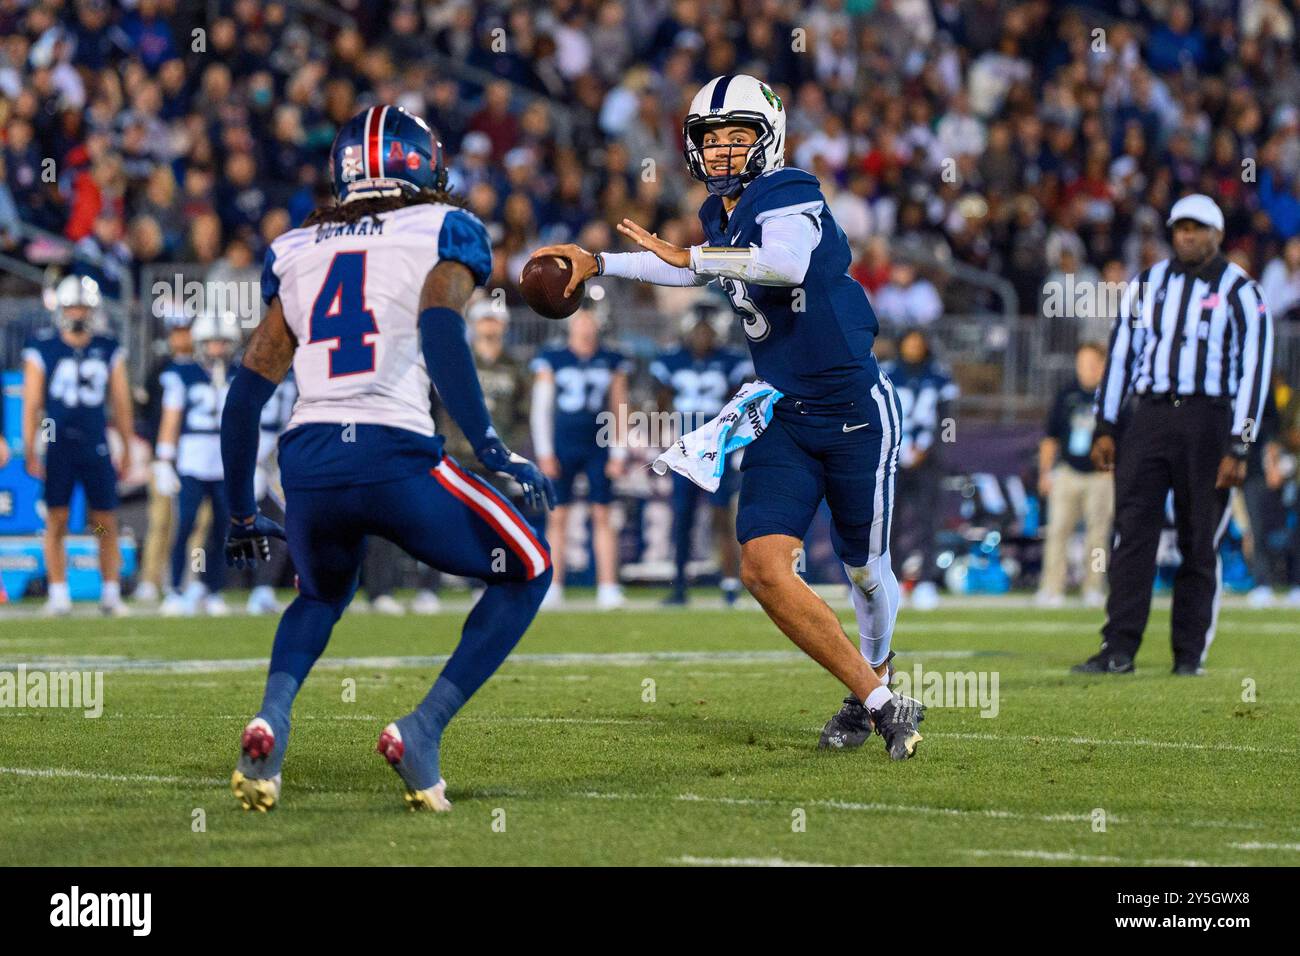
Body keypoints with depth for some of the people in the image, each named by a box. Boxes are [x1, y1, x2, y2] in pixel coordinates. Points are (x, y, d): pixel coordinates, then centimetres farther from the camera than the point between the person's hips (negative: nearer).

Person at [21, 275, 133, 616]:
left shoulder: (109, 351, 6)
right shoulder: (42, 351, 0)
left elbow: (121, 405, 11)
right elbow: (31, 405, 1)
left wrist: (126, 452, 11)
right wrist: (31, 454, -3)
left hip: (97, 448, 2)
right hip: (58, 447, -2)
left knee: (106, 523, 2)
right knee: (57, 521, -1)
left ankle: (111, 593, 11)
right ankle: (58, 594, 6)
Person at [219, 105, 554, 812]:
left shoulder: (297, 250, 22)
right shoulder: (444, 231, 9)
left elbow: (249, 389, 22)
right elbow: (439, 329, -11)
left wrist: (241, 514, 31)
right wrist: (491, 449, -12)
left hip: (306, 461, 5)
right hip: (393, 457, -5)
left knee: (323, 594, 34)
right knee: (526, 574, 18)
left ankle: (272, 718, 4)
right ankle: (422, 729, 1)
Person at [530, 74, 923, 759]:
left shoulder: (790, 199, -16)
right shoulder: (720, 216, 8)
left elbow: (787, 264, -37)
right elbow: (694, 270, 28)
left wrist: (686, 256, -33)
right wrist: (599, 263, 28)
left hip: (855, 411, -6)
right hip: (783, 416, 6)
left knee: (864, 568, 9)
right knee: (764, 567, -12)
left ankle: (874, 673, 40)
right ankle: (879, 702, -3)